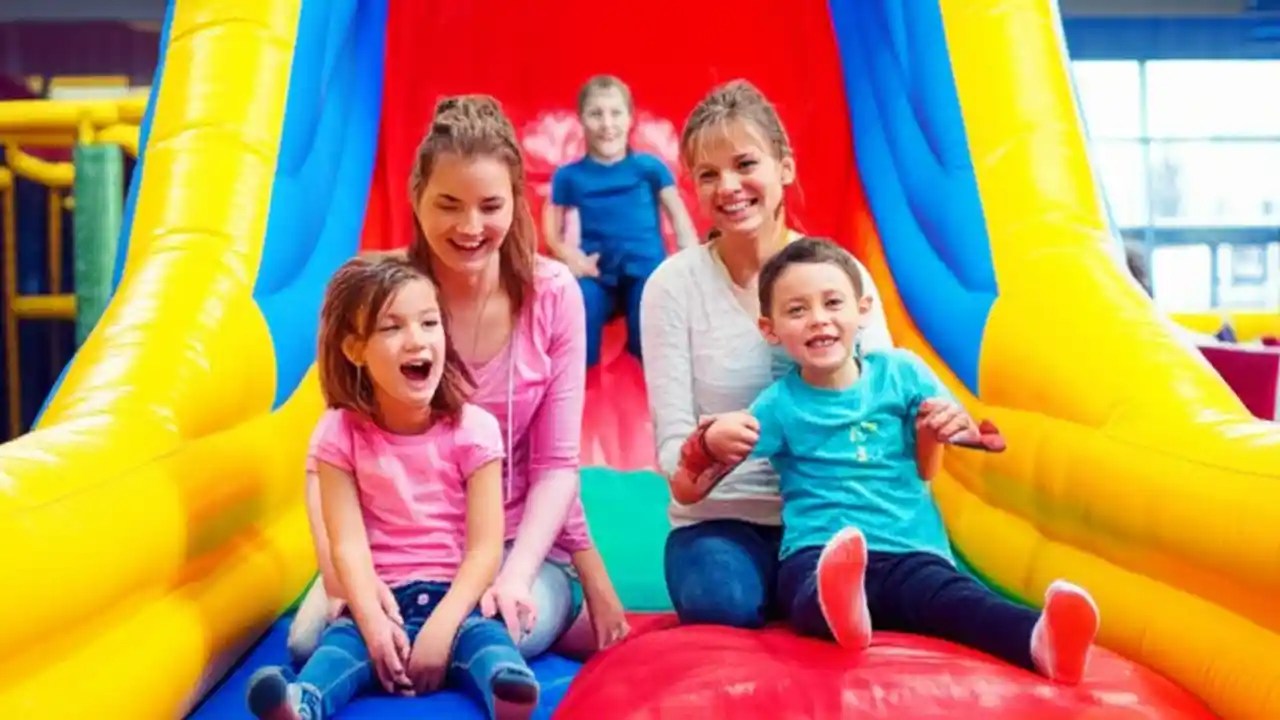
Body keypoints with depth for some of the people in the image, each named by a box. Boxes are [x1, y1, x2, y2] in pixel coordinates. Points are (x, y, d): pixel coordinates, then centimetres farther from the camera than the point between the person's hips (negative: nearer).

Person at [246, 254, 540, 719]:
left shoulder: (472, 429, -6)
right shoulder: (340, 434, -2)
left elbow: (484, 547, -10)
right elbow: (348, 544, -9)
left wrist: (441, 627, -22)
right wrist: (374, 622, -25)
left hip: (455, 599, -1)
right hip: (380, 600, 1)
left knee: (486, 637, -30)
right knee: (343, 638, -28)